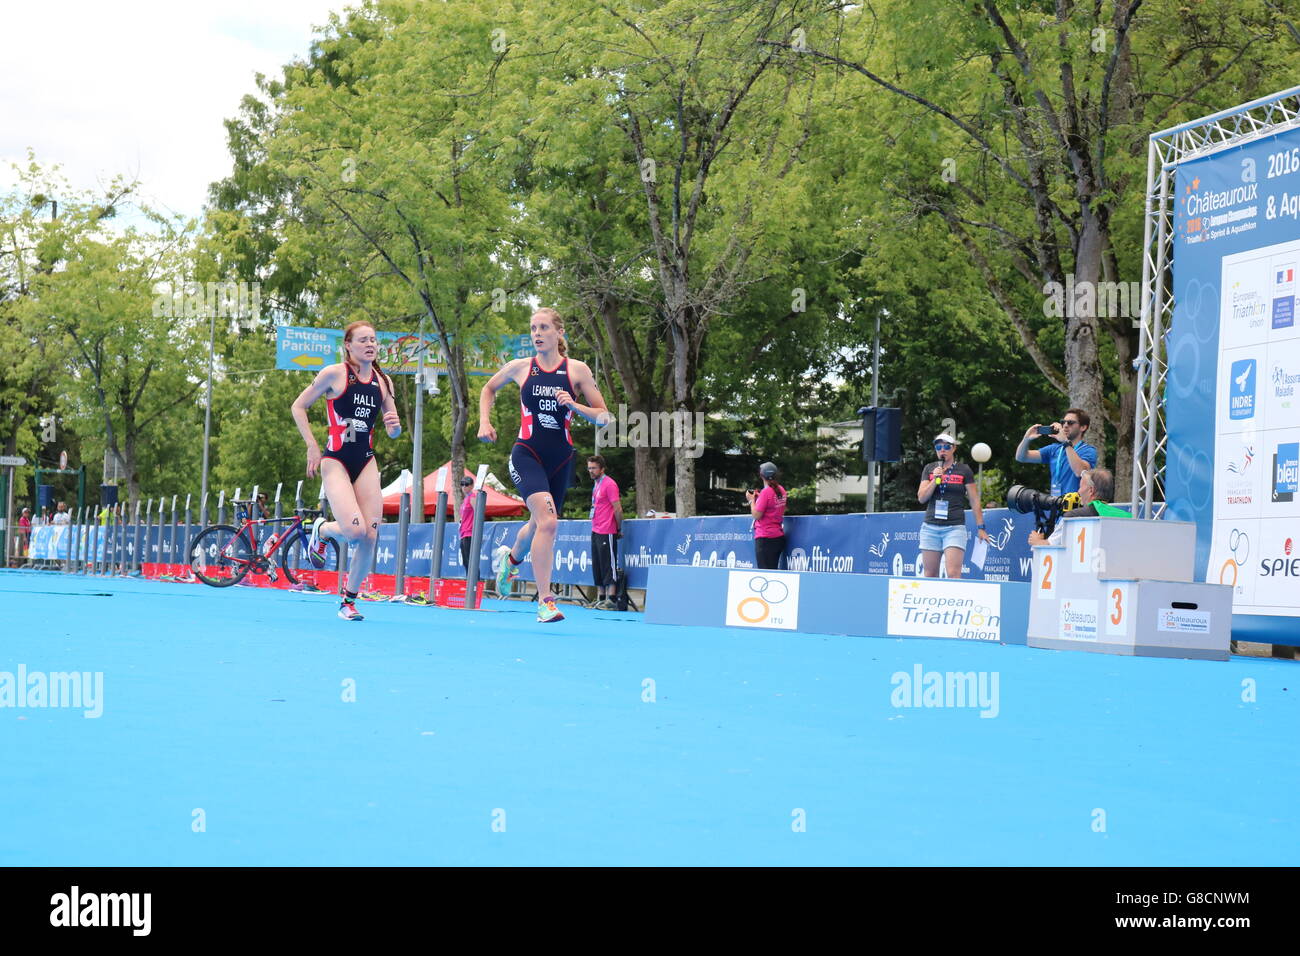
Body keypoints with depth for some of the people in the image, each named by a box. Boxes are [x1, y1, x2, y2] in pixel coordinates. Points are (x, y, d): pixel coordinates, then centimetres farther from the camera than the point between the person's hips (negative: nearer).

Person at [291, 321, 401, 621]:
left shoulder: (383, 381, 9)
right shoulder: (334, 374, -6)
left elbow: (392, 432, 15)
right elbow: (298, 407, 0)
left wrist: (395, 426, -9)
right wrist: (312, 447, -7)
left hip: (366, 462, 5)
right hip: (336, 461, -5)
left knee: (371, 536, -4)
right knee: (355, 530, -22)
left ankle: (349, 601, 12)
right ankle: (321, 531, 14)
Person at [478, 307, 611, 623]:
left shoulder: (577, 370, 0)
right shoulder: (519, 368, 2)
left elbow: (604, 416, 1)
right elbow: (489, 389, 23)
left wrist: (574, 406, -15)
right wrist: (484, 422, 10)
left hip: (561, 458, 3)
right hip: (527, 453, -3)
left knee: (540, 523, 18)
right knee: (547, 520, -24)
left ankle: (511, 557, 54)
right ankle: (545, 600, -21)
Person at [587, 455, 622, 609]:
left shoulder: (609, 484, -11)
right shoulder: (596, 484, 16)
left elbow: (618, 509, -13)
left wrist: (619, 529, -8)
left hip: (606, 533, -9)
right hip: (595, 532, 9)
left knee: (608, 566, -8)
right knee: (597, 566, 10)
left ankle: (610, 600, -8)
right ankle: (600, 599, 13)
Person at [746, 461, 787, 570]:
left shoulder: (766, 492, -14)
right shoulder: (781, 490, 9)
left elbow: (756, 515, -15)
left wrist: (752, 500, 0)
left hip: (765, 539, -8)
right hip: (779, 537, 8)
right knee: (773, 571, 11)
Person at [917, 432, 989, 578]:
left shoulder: (964, 470, 4)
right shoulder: (929, 469, 12)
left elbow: (974, 501, 4)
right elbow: (921, 498, 5)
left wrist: (980, 527, 0)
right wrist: (935, 480, -8)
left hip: (955, 527, -3)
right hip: (930, 526, 3)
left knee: (953, 573, -16)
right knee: (930, 575, 3)